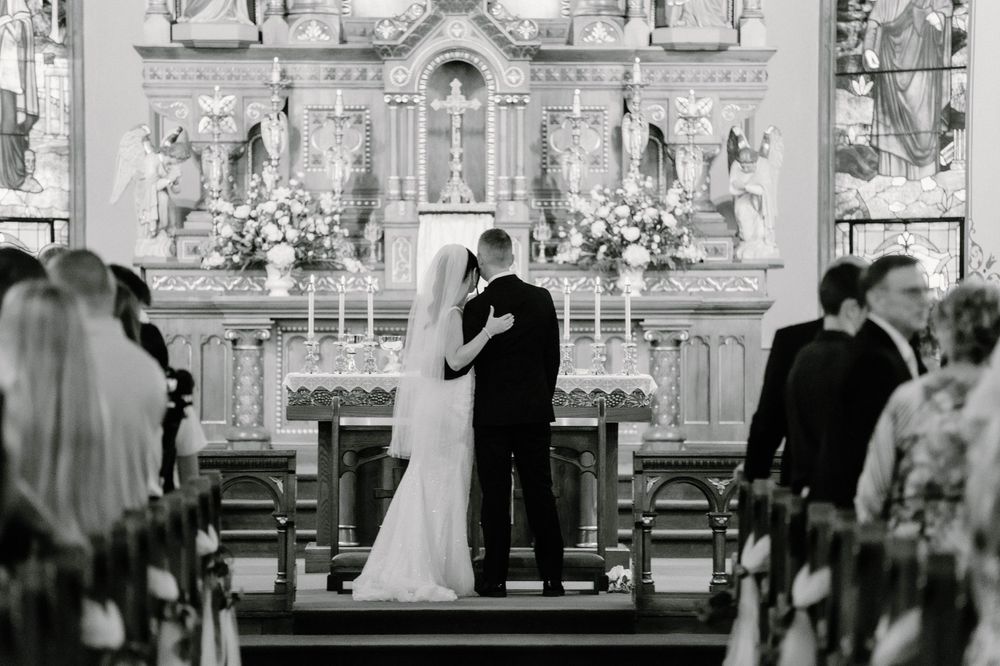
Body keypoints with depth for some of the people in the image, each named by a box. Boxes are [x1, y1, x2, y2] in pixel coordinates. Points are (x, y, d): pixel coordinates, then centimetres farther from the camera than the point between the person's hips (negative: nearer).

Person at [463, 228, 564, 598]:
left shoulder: (476, 308, -13)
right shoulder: (542, 299, 0)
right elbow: (553, 356, 7)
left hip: (492, 414, -3)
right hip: (535, 412, 3)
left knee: (495, 498, 2)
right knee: (540, 494, 8)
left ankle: (495, 578, 4)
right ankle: (551, 576, 9)